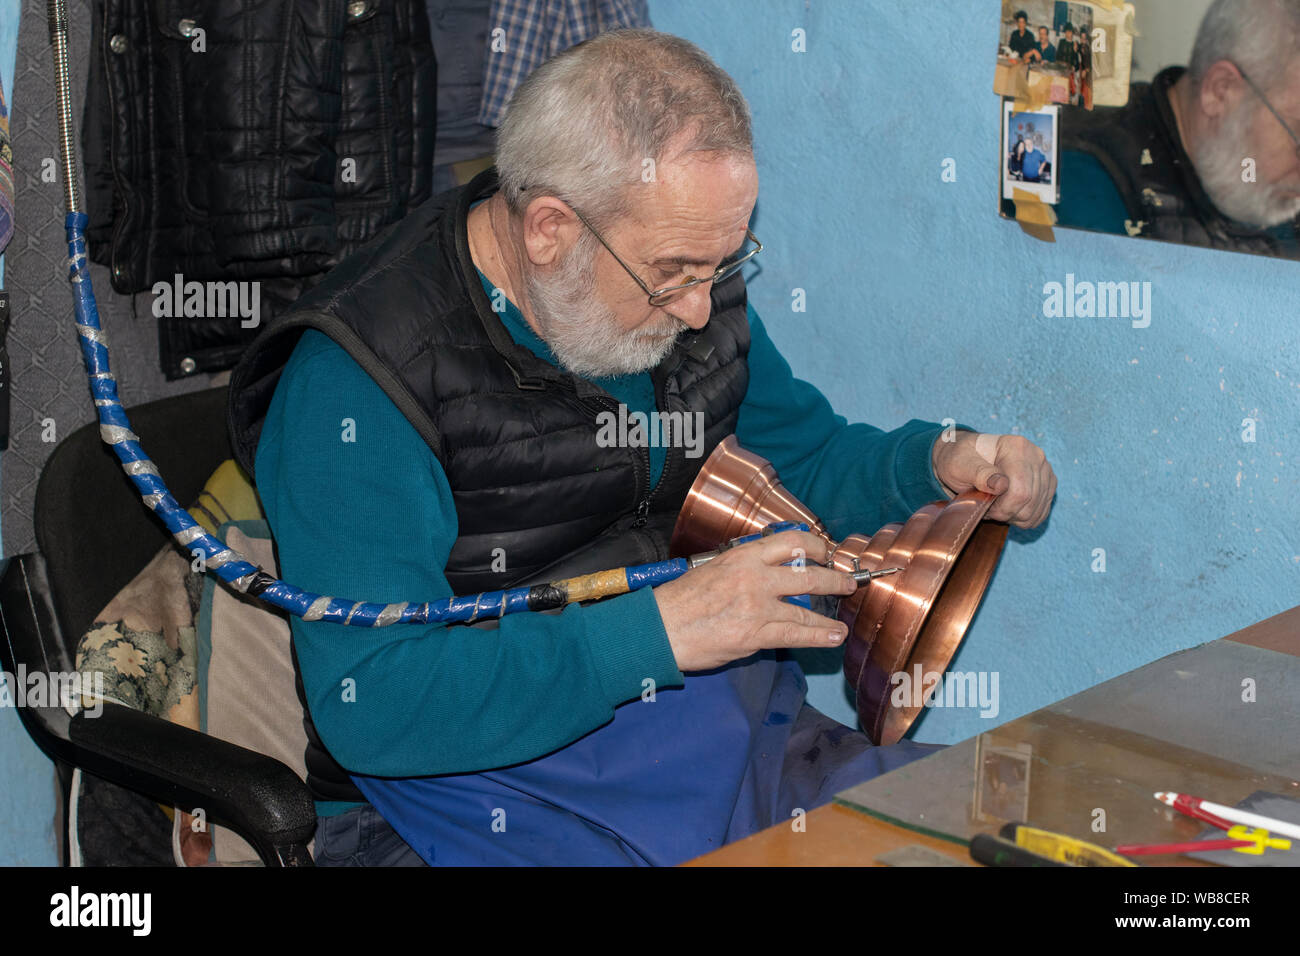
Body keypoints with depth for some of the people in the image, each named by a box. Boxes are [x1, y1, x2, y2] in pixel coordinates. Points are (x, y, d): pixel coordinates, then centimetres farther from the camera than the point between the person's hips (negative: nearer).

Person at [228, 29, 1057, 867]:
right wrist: (658, 630, -28)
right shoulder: (357, 382, -18)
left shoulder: (690, 281, 5)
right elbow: (369, 707, -24)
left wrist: (942, 464, -1)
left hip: (744, 751, 5)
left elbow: (810, 460, 22)